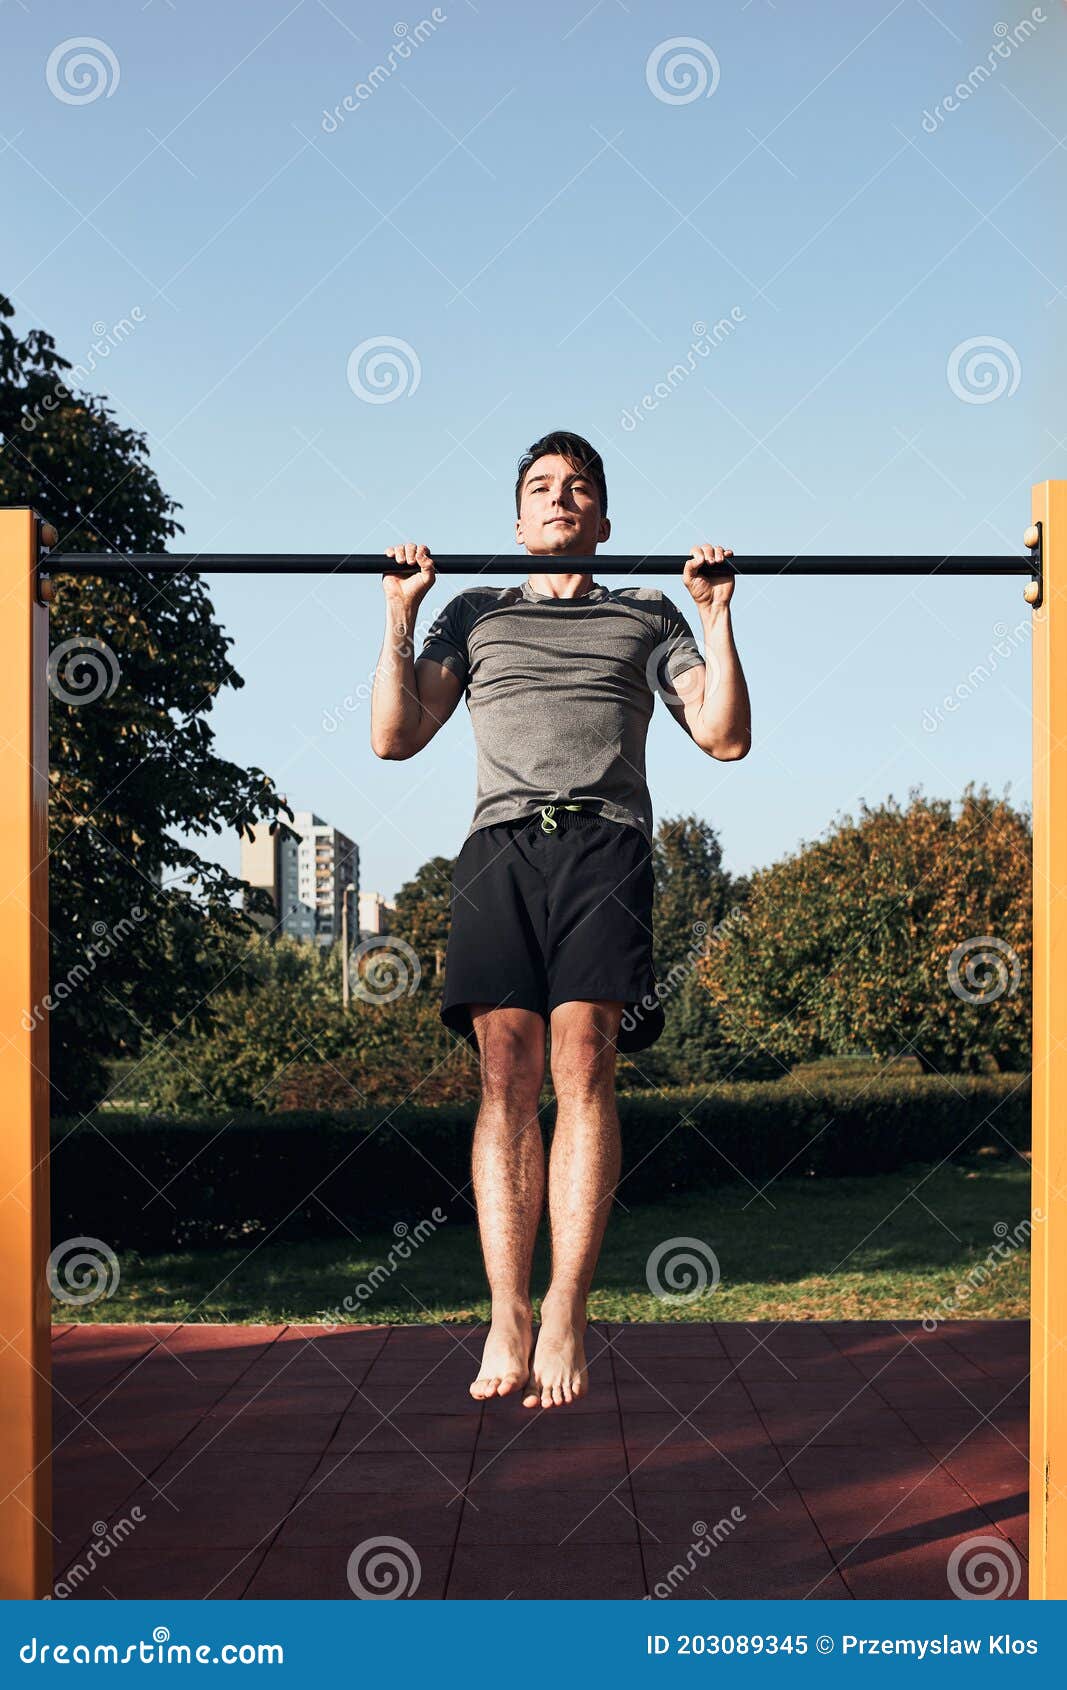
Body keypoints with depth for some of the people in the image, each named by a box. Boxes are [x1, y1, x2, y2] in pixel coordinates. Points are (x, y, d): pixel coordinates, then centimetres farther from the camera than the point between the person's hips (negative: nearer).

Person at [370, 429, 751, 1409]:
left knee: (583, 1063, -18)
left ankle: (565, 1314, -21)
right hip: (502, 846, 1)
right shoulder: (475, 614, 28)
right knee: (507, 1078, -13)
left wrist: (717, 618, 7)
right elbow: (395, 737, 18)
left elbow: (725, 736, 14)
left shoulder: (647, 617, 26)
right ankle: (506, 1320, -15)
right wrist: (401, 615, 11)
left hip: (604, 846, -1)